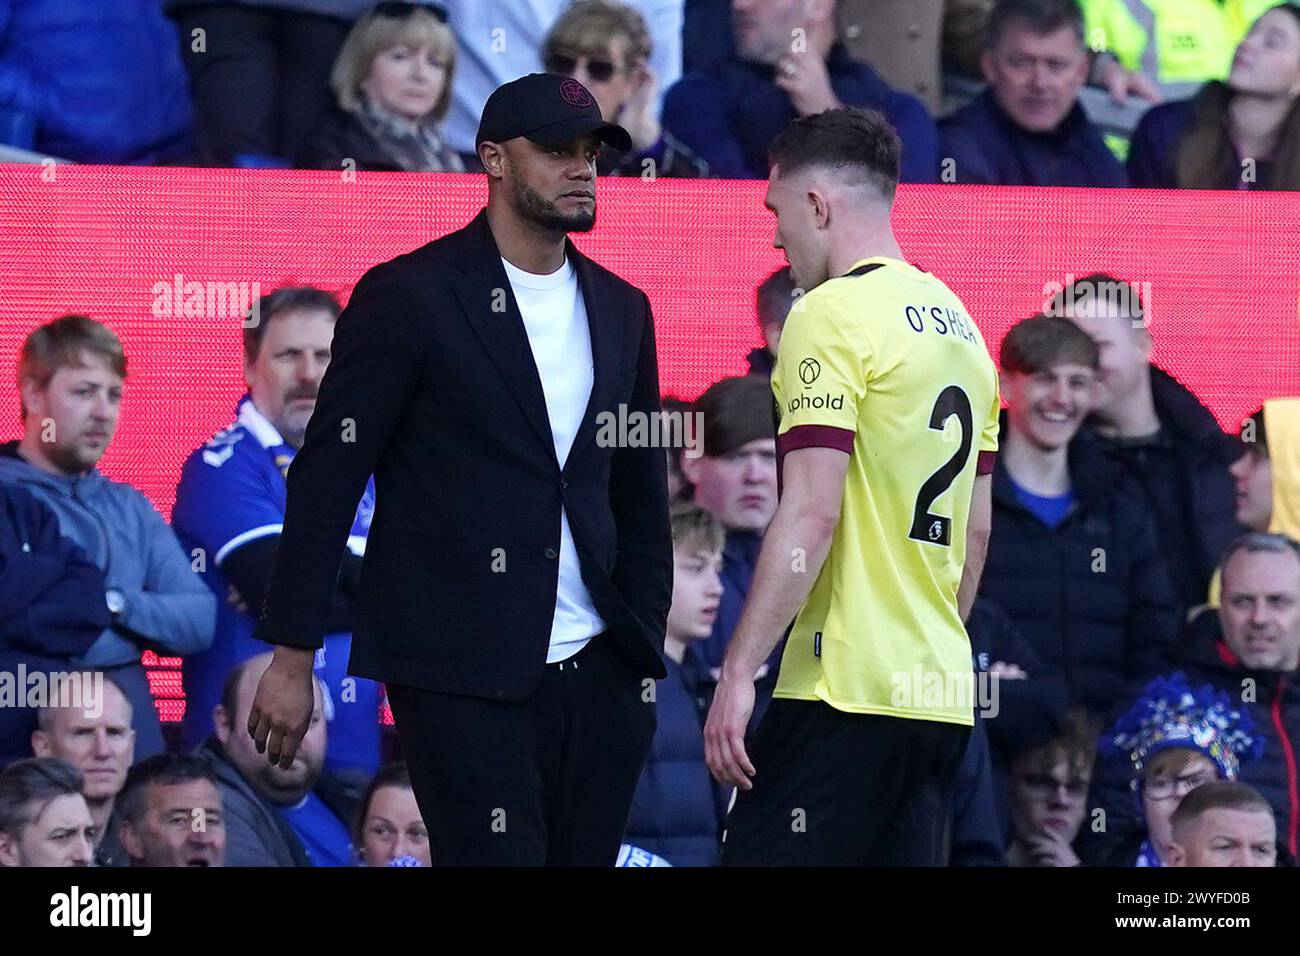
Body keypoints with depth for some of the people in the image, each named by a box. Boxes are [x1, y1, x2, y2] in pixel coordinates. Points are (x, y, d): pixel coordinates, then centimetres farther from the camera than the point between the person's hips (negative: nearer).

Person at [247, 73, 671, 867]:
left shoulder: (620, 309, 13)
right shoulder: (408, 296, -4)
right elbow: (327, 477, -5)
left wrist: (647, 647, 12)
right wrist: (292, 657, -8)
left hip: (597, 673, 6)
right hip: (461, 673, -6)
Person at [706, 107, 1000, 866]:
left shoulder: (834, 314, -9)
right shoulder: (958, 325, 16)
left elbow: (810, 516, -16)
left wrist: (738, 673, -15)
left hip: (848, 690, -8)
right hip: (942, 693, 8)